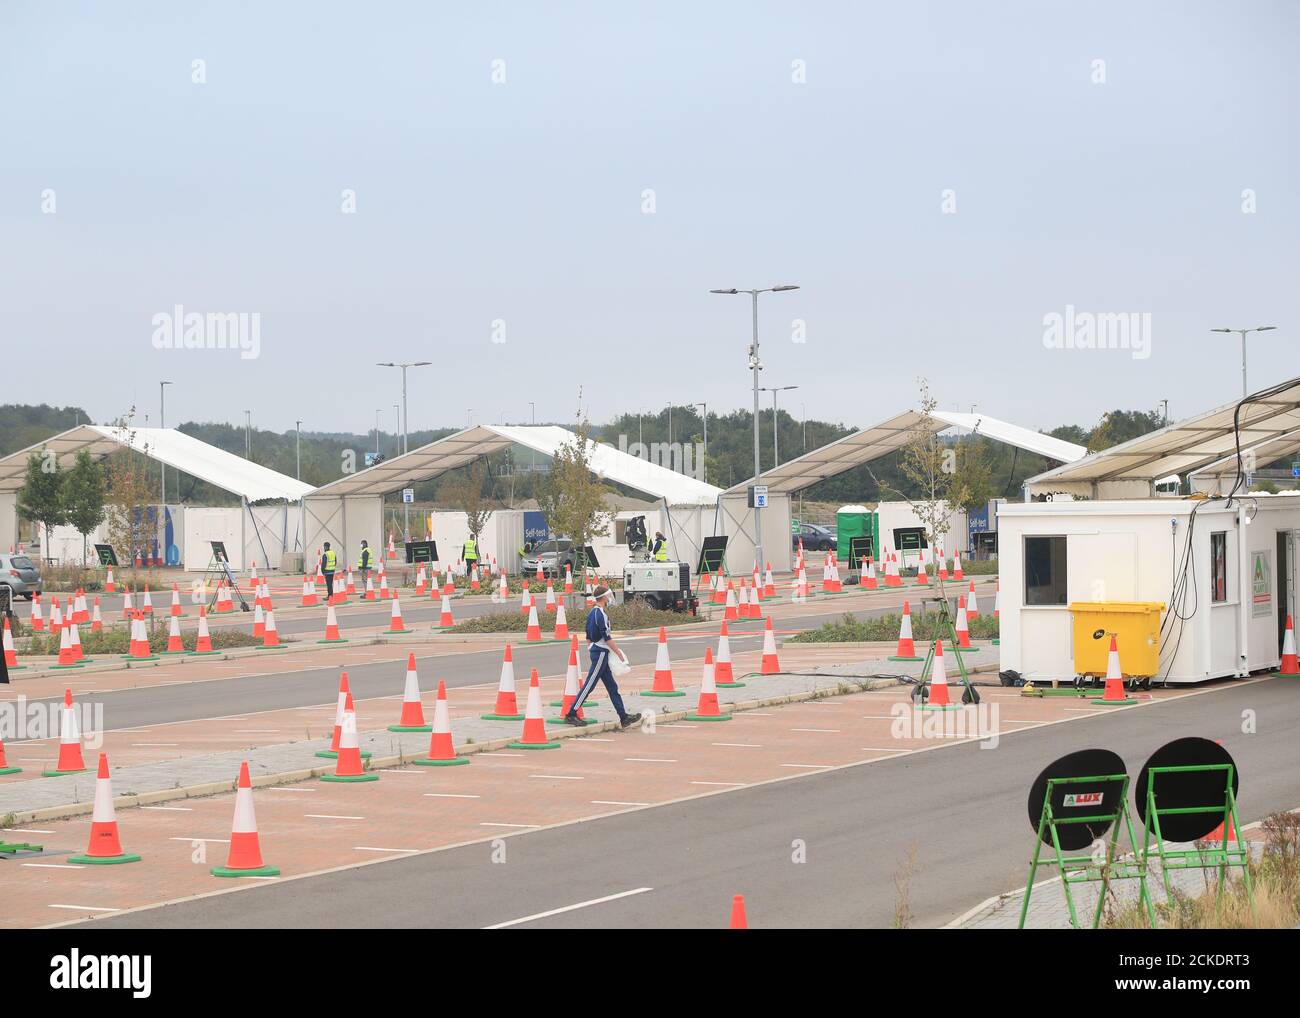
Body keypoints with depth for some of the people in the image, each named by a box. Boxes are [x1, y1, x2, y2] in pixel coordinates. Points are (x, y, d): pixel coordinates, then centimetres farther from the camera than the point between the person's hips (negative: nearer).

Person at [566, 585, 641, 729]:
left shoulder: (592, 613, 13)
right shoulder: (600, 614, -17)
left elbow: (589, 636, 18)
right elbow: (607, 637, -19)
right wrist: (619, 652, -13)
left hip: (595, 651, 10)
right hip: (601, 653, -10)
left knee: (612, 687, 11)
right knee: (588, 685, -6)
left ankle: (624, 717, 13)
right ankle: (571, 715, -3)